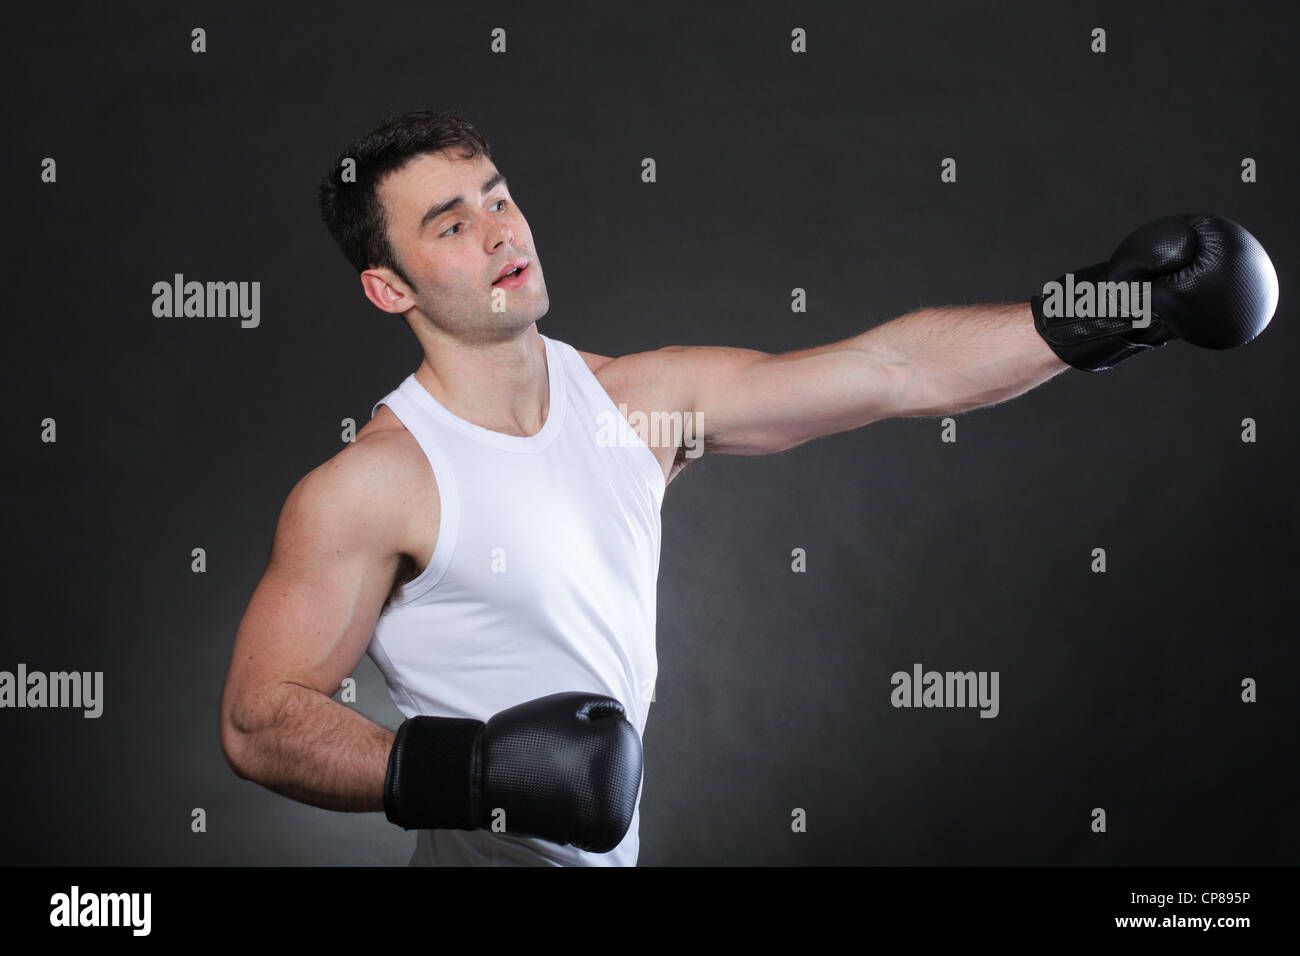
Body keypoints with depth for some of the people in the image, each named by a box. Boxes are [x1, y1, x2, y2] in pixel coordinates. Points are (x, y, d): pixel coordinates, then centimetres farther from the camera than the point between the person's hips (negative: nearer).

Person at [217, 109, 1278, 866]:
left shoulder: (638, 395, -1)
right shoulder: (371, 485, -16)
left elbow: (890, 371, -3)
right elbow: (258, 719, -16)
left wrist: (1094, 317, -9)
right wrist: (453, 765, -29)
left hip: (626, 839, 6)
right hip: (496, 851, -5)